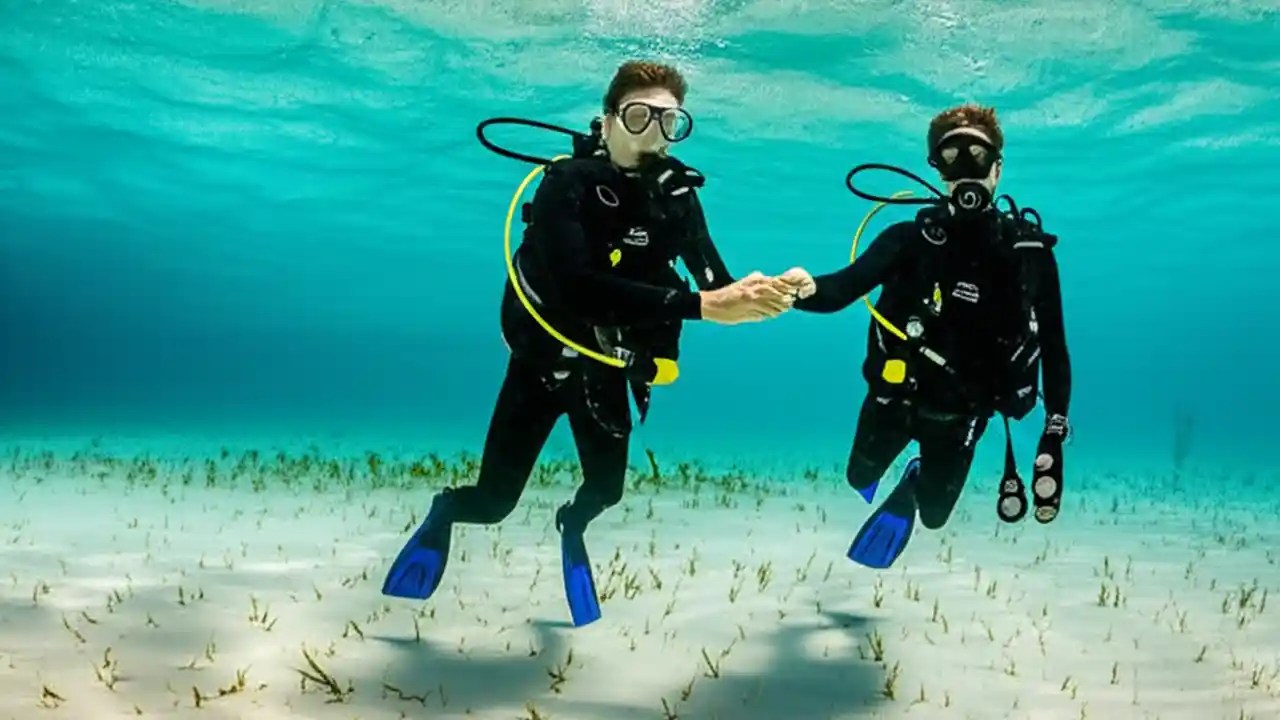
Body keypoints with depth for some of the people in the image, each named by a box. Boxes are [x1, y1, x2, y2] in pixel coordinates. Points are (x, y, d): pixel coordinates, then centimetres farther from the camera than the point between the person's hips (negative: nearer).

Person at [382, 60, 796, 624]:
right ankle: (446, 513, 39)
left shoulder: (677, 192, -12)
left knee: (608, 488, 13)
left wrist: (758, 294, -40)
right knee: (492, 503, 0)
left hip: (603, 369, 4)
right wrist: (699, 304, -50)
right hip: (541, 360, -4)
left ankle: (571, 529, 51)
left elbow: (716, 282, -16)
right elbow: (578, 286, -44)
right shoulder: (568, 183, -29)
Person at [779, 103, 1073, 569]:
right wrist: (808, 290, -53)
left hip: (961, 411, 1)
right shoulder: (911, 239, -17)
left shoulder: (1030, 252, -15)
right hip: (895, 396, 0)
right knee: (860, 478, 23)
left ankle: (914, 483, 54)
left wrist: (1054, 435, -14)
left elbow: (1053, 346, -10)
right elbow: (845, 286, -29)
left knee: (934, 514, 17)